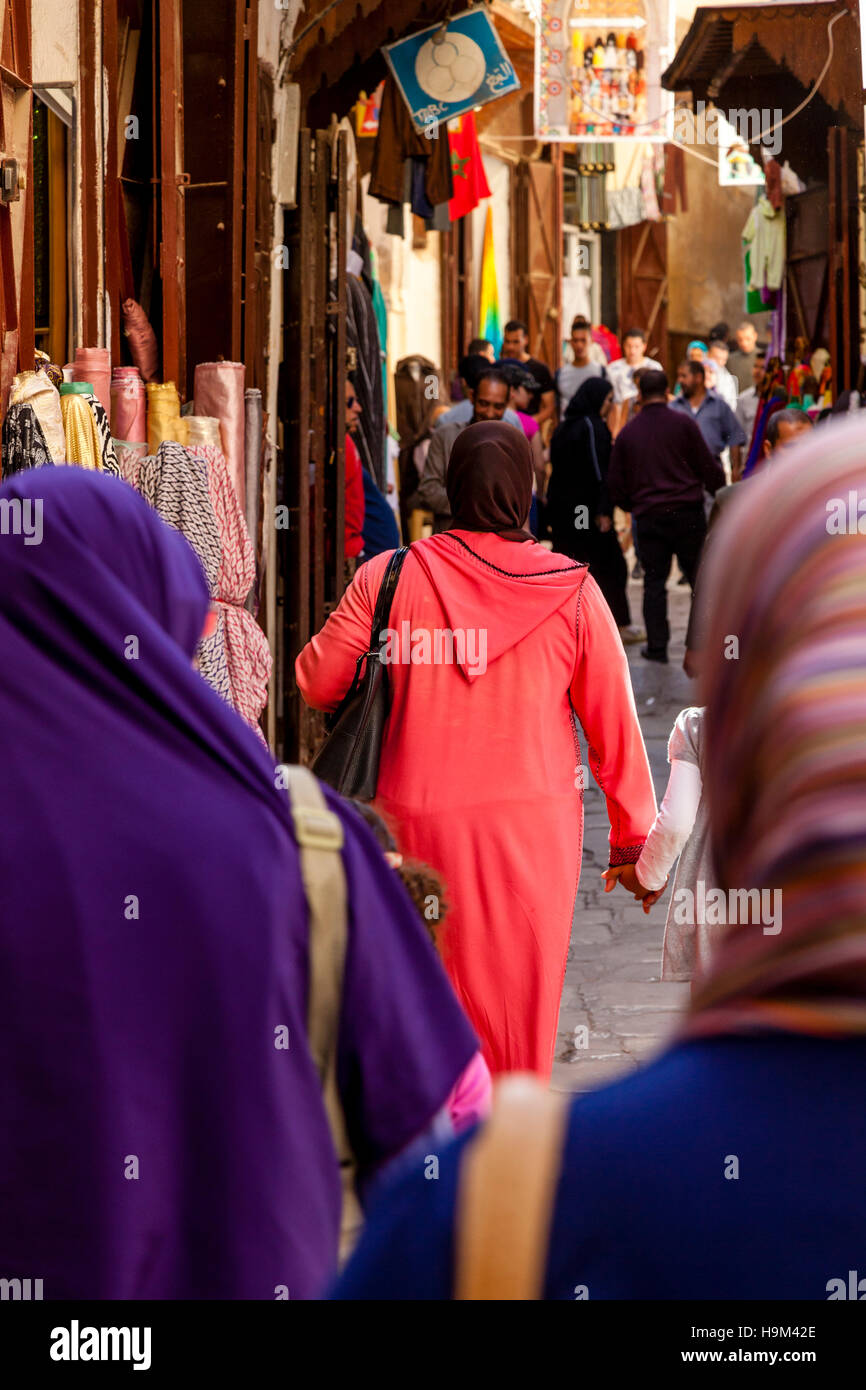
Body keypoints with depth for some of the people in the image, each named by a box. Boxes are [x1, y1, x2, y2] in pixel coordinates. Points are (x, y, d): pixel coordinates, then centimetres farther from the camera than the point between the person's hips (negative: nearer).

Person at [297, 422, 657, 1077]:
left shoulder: (389, 579, -6)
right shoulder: (573, 592, -6)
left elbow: (317, 680, 3)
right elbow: (614, 723, -1)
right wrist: (633, 838, 9)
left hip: (417, 822, 0)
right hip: (533, 825, 0)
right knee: (518, 1000, 10)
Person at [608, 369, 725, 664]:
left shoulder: (628, 432, 4)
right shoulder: (682, 423, -4)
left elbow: (615, 483, 8)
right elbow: (706, 466, -3)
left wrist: (631, 505, 26)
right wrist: (718, 484, 18)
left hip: (649, 517, 2)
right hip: (687, 512, -2)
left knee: (654, 581, 7)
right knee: (700, 577, 6)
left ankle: (657, 645, 5)